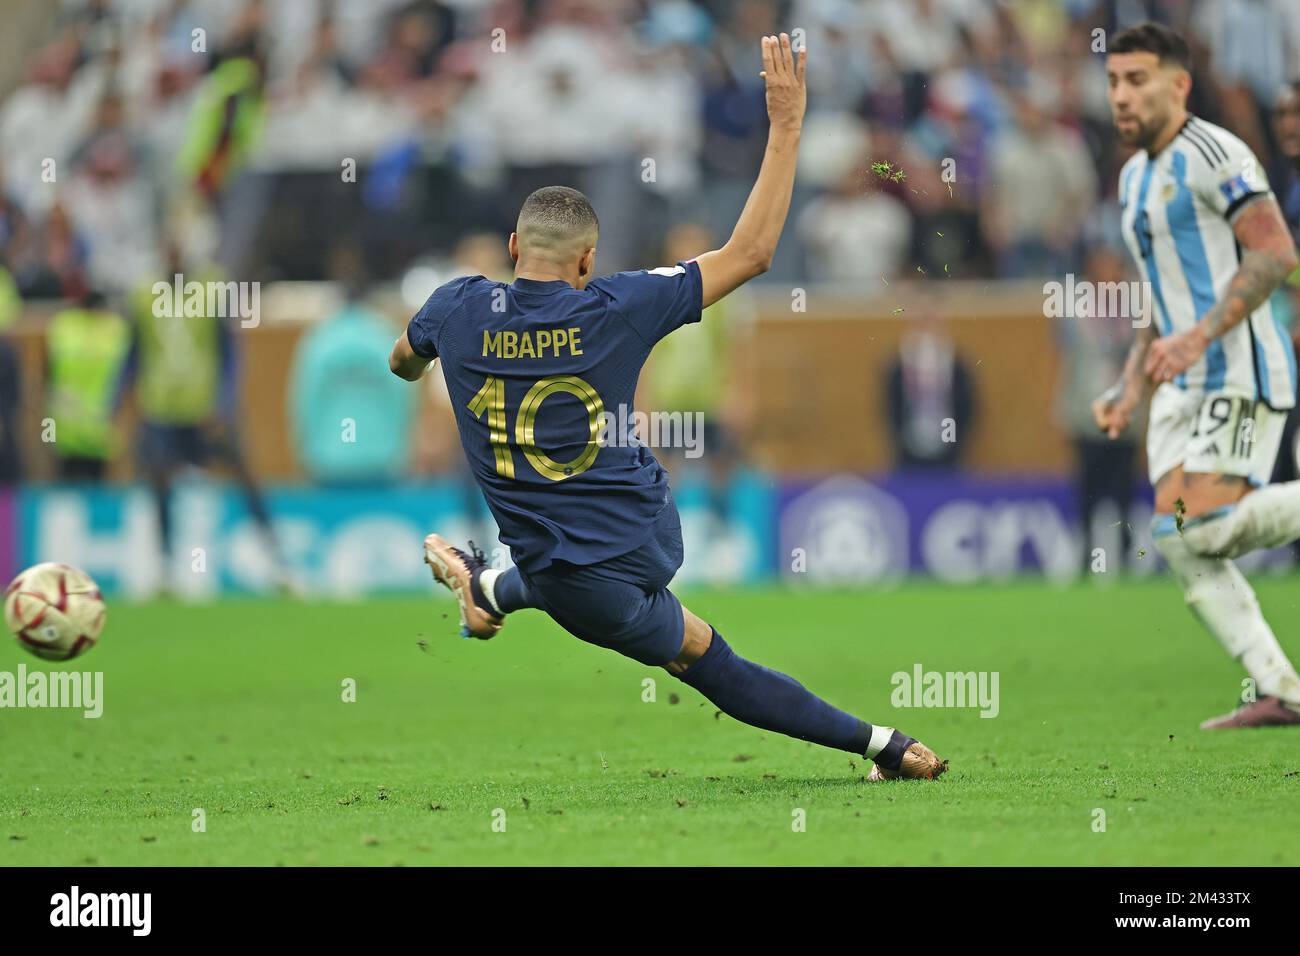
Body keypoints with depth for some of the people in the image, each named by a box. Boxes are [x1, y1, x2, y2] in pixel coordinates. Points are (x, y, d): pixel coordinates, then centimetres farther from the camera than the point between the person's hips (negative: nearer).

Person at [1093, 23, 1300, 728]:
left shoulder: (1211, 155, -10)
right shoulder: (1136, 177, 19)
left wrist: (1198, 336, -25)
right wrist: (1131, 389, 18)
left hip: (1240, 373, -9)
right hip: (1185, 384, 9)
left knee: (1202, 528, -21)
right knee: (1180, 544, -3)